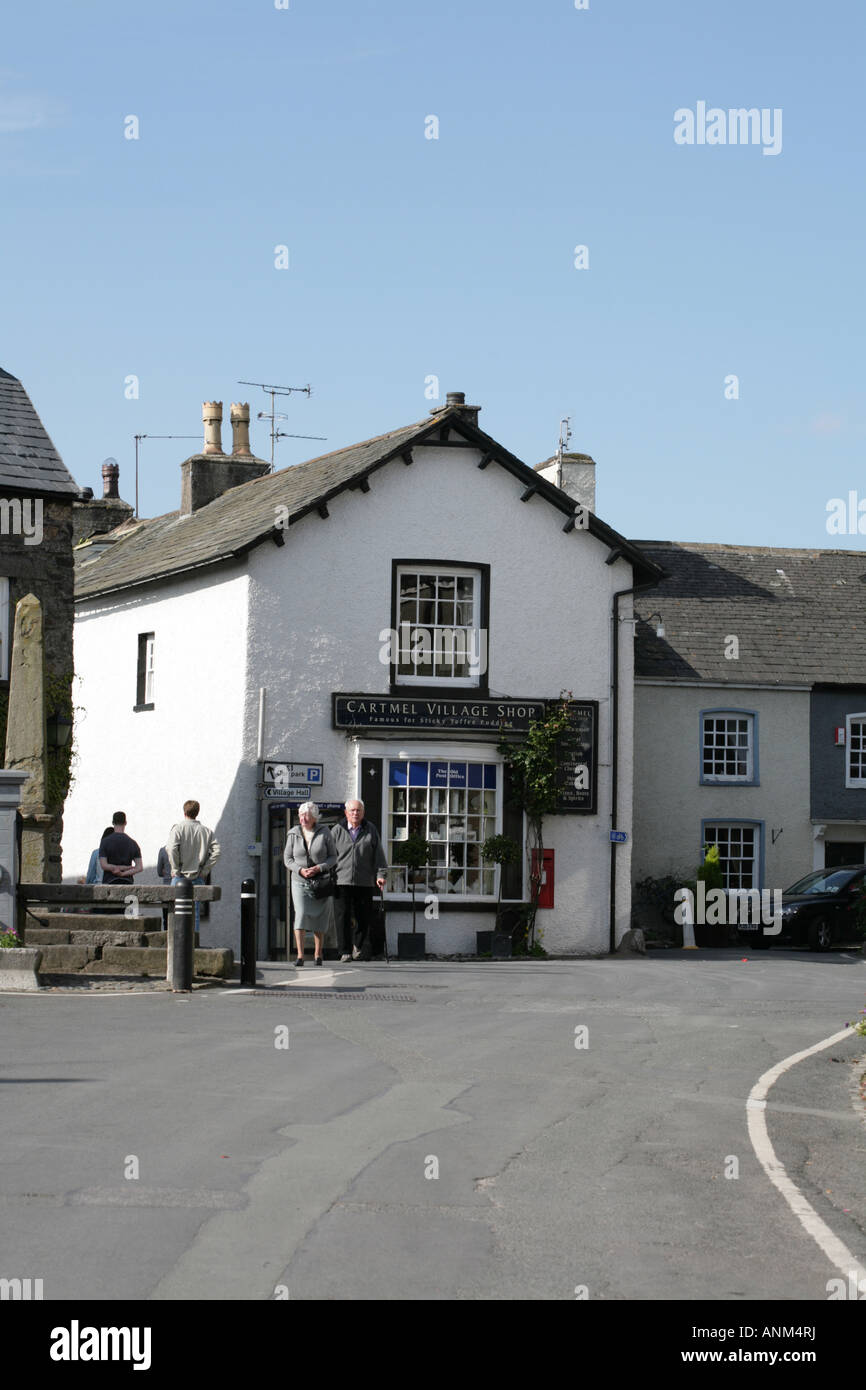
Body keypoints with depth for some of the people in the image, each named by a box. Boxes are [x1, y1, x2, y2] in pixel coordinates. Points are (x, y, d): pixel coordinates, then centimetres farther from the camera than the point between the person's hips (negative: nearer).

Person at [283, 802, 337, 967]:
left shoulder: (324, 833, -4)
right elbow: (287, 859, 4)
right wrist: (300, 870, -14)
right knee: (300, 914, -16)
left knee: (319, 918, 4)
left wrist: (319, 868, -17)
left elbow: (333, 857, 0)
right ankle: (300, 955, -19)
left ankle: (318, 955, 18)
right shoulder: (293, 834, 0)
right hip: (299, 882, 0)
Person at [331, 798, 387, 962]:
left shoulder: (370, 830, 8)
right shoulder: (337, 831, 6)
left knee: (363, 917, 3)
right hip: (342, 882, -1)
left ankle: (358, 947, 23)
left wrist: (380, 875, -3)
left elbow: (378, 854, 7)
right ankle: (346, 951, 0)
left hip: (364, 882, 1)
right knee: (344, 918, -6)